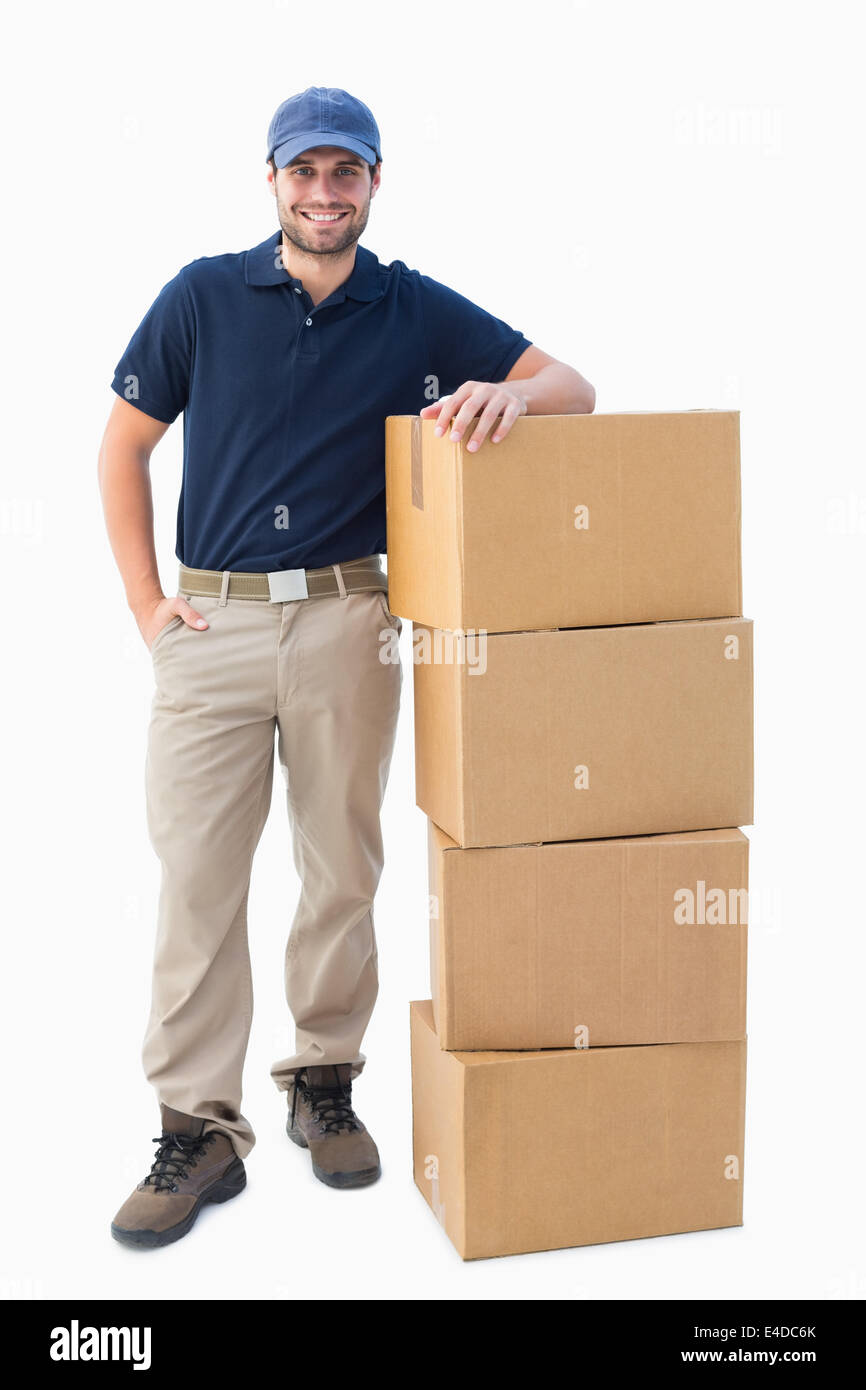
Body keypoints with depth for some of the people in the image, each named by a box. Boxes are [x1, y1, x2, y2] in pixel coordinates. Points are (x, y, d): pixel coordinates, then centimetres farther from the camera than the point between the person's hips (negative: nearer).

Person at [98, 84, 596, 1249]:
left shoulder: (418, 312, 3)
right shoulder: (203, 297, 3)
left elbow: (574, 388, 2)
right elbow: (124, 446, 9)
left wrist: (508, 392, -22)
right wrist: (144, 599, 2)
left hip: (347, 623, 1)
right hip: (212, 620, 0)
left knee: (342, 870, 9)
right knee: (196, 876, -1)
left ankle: (324, 1085, 27)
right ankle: (200, 1131, 9)